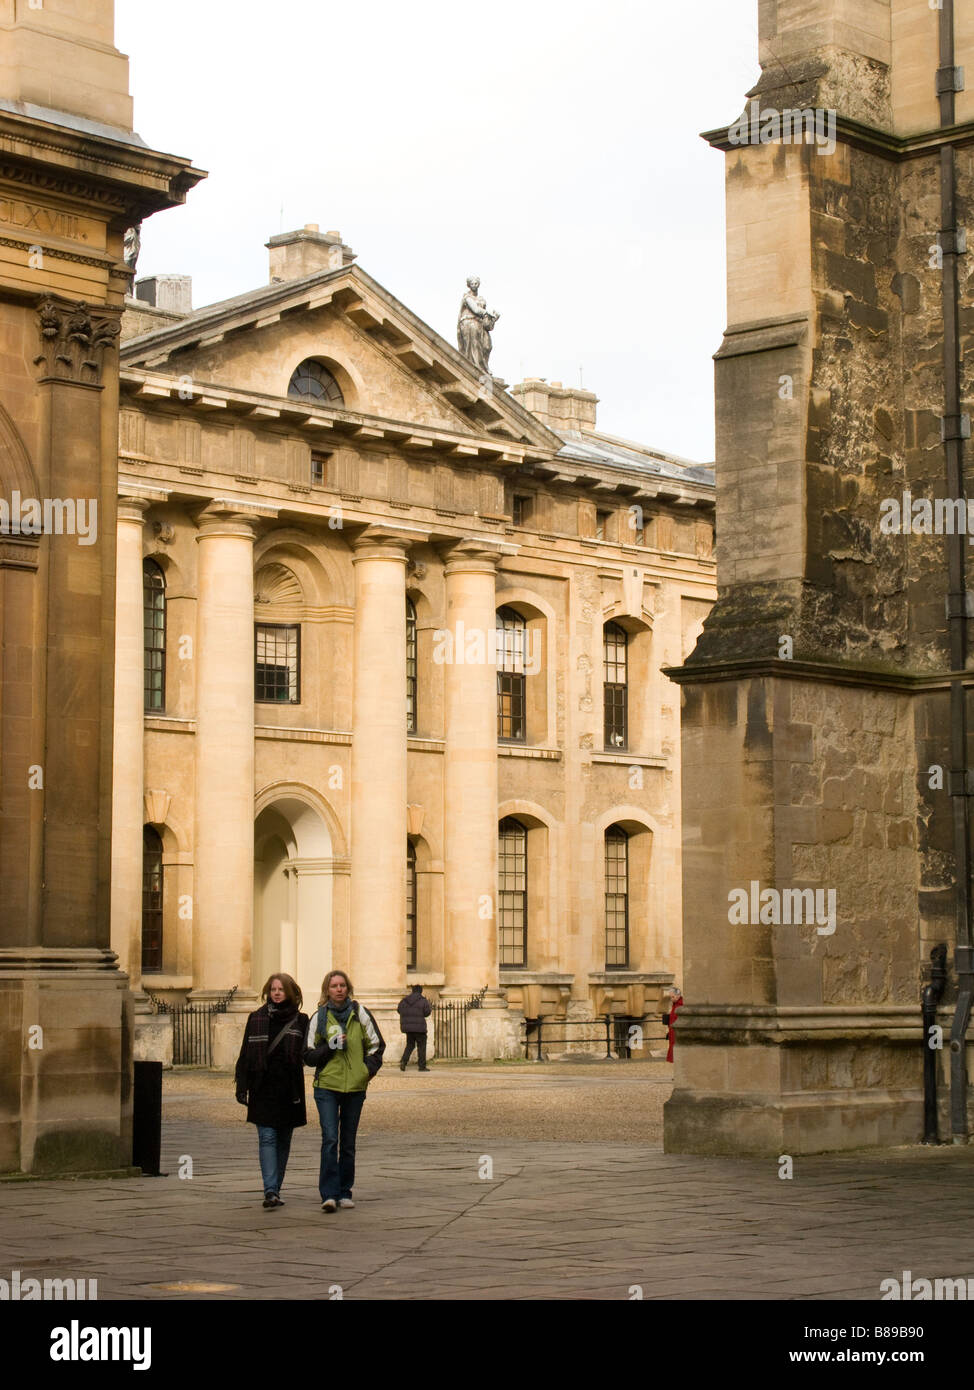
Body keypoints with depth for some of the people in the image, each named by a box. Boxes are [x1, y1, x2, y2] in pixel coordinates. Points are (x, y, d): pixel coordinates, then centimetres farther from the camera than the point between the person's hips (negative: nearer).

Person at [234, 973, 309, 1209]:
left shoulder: (300, 1021, 5)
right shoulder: (257, 1019, 6)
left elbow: (307, 1054, 2)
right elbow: (245, 1055, 6)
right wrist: (241, 1086, 0)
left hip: (289, 1090, 1)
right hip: (263, 1090, -1)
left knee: (283, 1141, 9)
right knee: (267, 1138, -10)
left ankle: (275, 1190, 18)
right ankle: (270, 1190, -18)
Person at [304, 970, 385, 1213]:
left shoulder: (360, 1013, 4)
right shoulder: (319, 1017, 3)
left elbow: (376, 1044, 12)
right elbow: (309, 1056, 5)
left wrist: (369, 1070, -3)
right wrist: (330, 1047, -11)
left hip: (355, 1087, 2)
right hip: (327, 1086, -2)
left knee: (348, 1142, 9)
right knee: (330, 1139, -13)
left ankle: (344, 1192, 18)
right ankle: (329, 1195, -14)